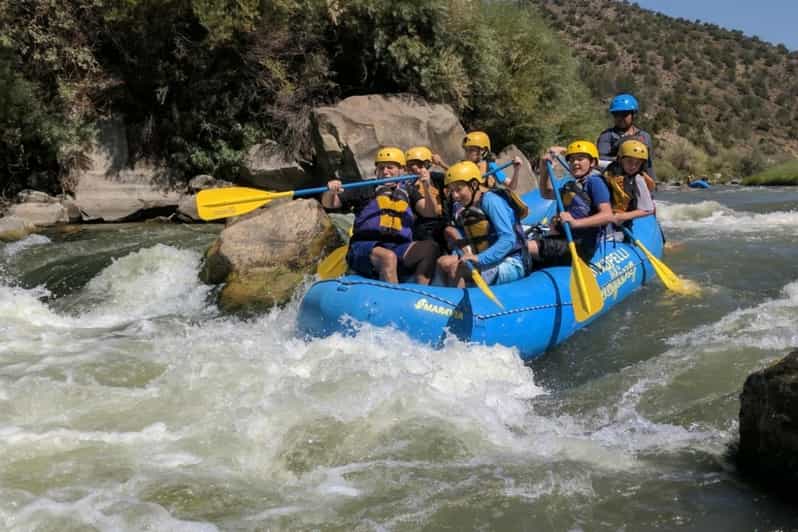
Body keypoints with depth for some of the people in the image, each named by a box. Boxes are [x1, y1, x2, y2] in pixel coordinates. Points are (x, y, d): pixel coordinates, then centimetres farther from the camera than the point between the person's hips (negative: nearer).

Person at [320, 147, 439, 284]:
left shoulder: (407, 192, 23)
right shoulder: (366, 189, 15)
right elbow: (329, 204, 14)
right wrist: (331, 192, -9)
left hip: (399, 248, 3)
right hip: (365, 247, -3)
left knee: (430, 247, -24)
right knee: (388, 257, -36)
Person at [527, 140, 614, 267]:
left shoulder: (594, 182, -1)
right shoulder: (571, 185, 26)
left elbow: (608, 215, -14)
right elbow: (546, 193, 42)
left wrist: (575, 222, -26)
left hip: (580, 245, -8)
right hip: (564, 238, 8)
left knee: (529, 247, -29)